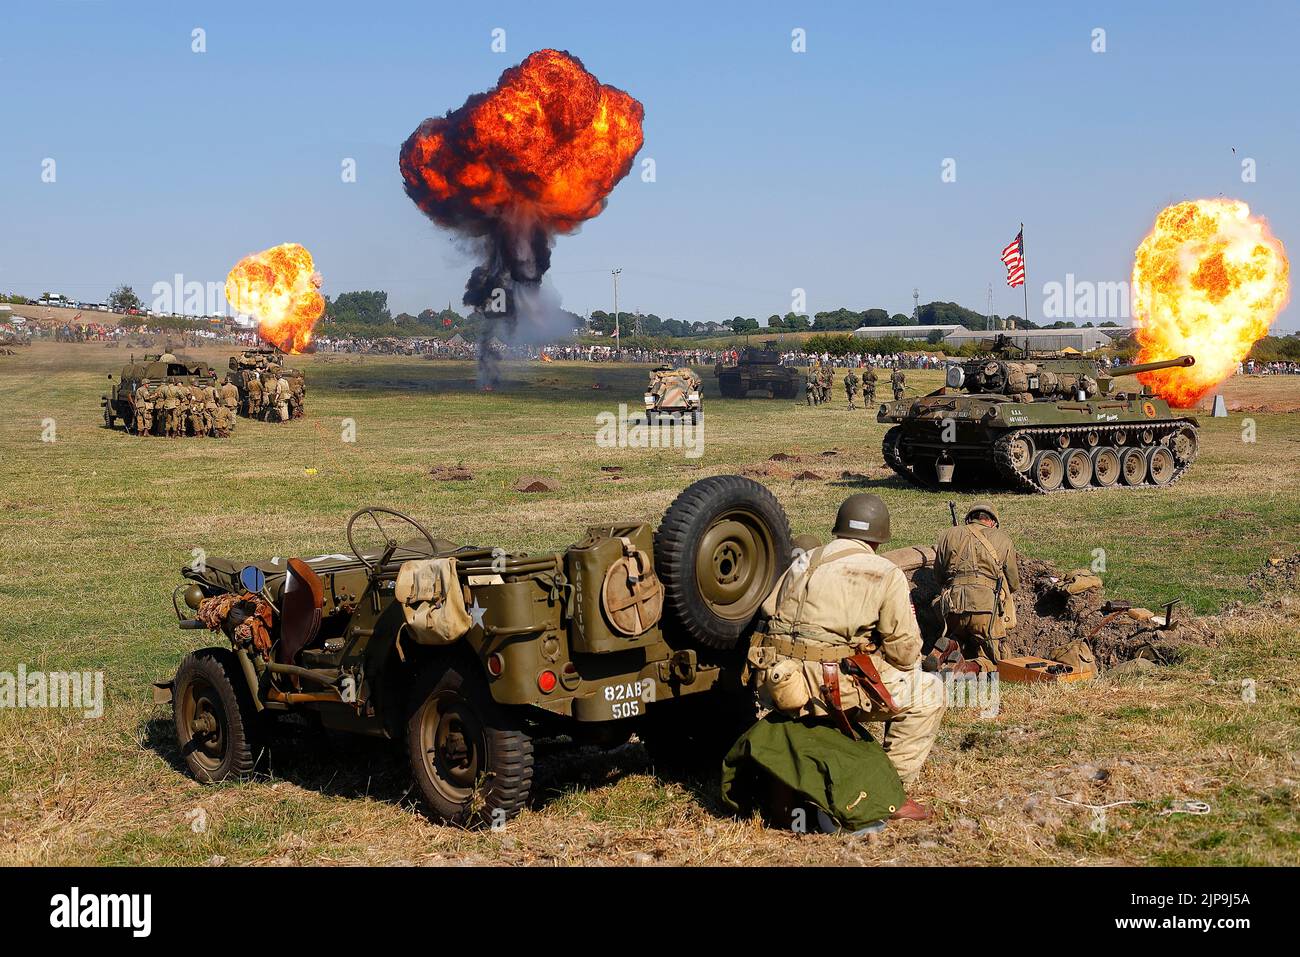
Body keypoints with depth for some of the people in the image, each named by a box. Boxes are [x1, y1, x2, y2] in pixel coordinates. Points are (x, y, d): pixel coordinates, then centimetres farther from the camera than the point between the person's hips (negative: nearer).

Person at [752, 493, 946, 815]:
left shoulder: (803, 561, 18)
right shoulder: (886, 574, 2)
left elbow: (767, 614, 19)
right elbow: (905, 652, 1)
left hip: (775, 686, 7)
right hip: (831, 687, -6)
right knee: (928, 692, 11)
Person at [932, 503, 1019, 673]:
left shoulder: (949, 535, 16)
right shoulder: (1002, 539, 12)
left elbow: (938, 575, 24)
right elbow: (1014, 583, 19)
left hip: (953, 607, 2)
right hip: (988, 608, -2)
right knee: (991, 660, 10)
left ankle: (946, 647, -6)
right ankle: (975, 667, -23)